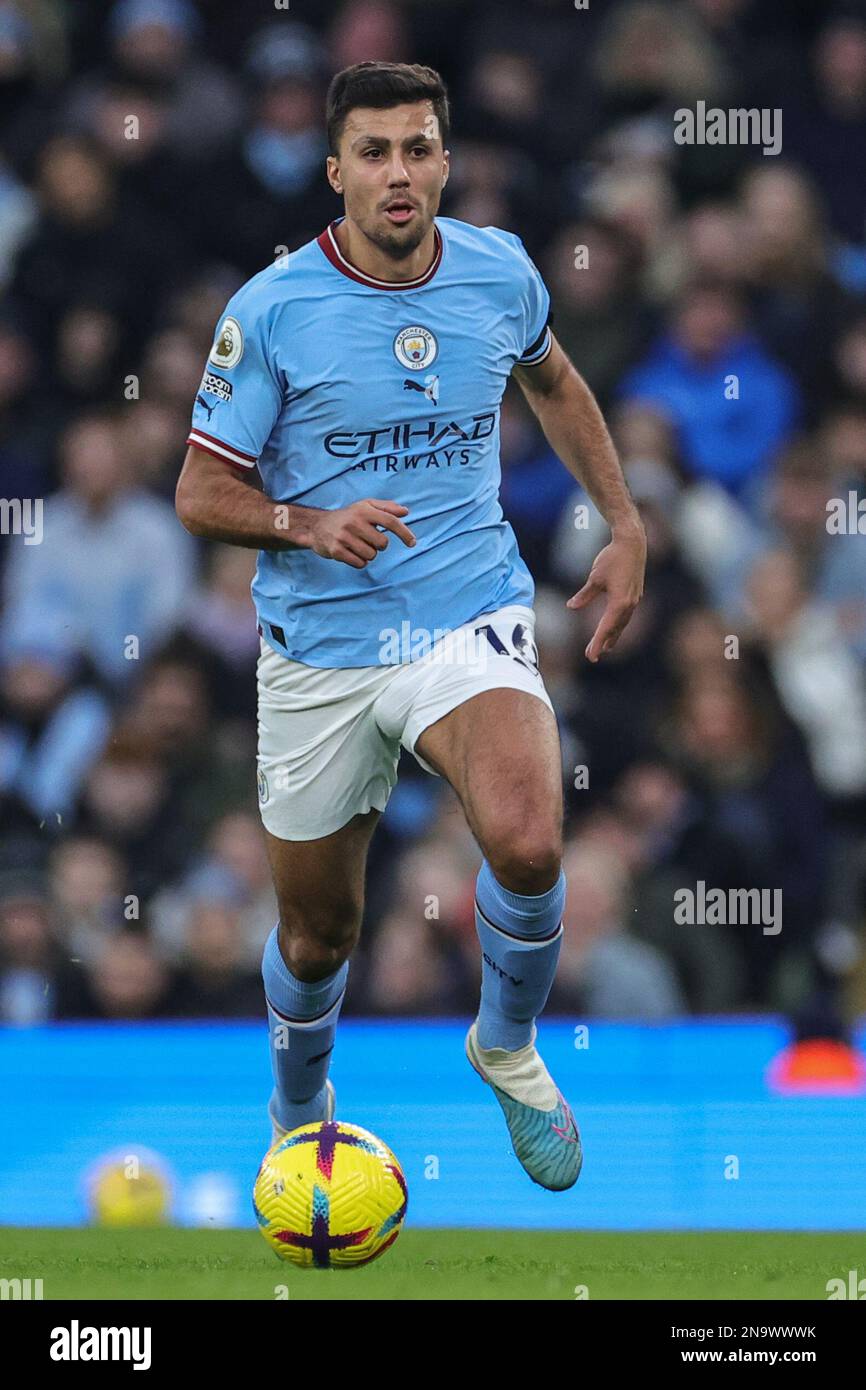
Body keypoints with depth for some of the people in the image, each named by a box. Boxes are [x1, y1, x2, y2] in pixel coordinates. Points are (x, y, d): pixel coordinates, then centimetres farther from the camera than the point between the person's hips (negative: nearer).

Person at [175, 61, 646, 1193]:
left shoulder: (500, 271, 0)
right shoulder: (272, 310, -10)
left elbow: (553, 381, 23)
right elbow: (201, 493, -5)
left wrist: (625, 527, 19)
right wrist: (312, 525, -24)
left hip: (471, 618, 0)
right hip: (319, 649, 0)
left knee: (527, 845, -29)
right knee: (318, 934, 11)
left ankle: (508, 1044, 2)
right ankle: (298, 1120, 43)